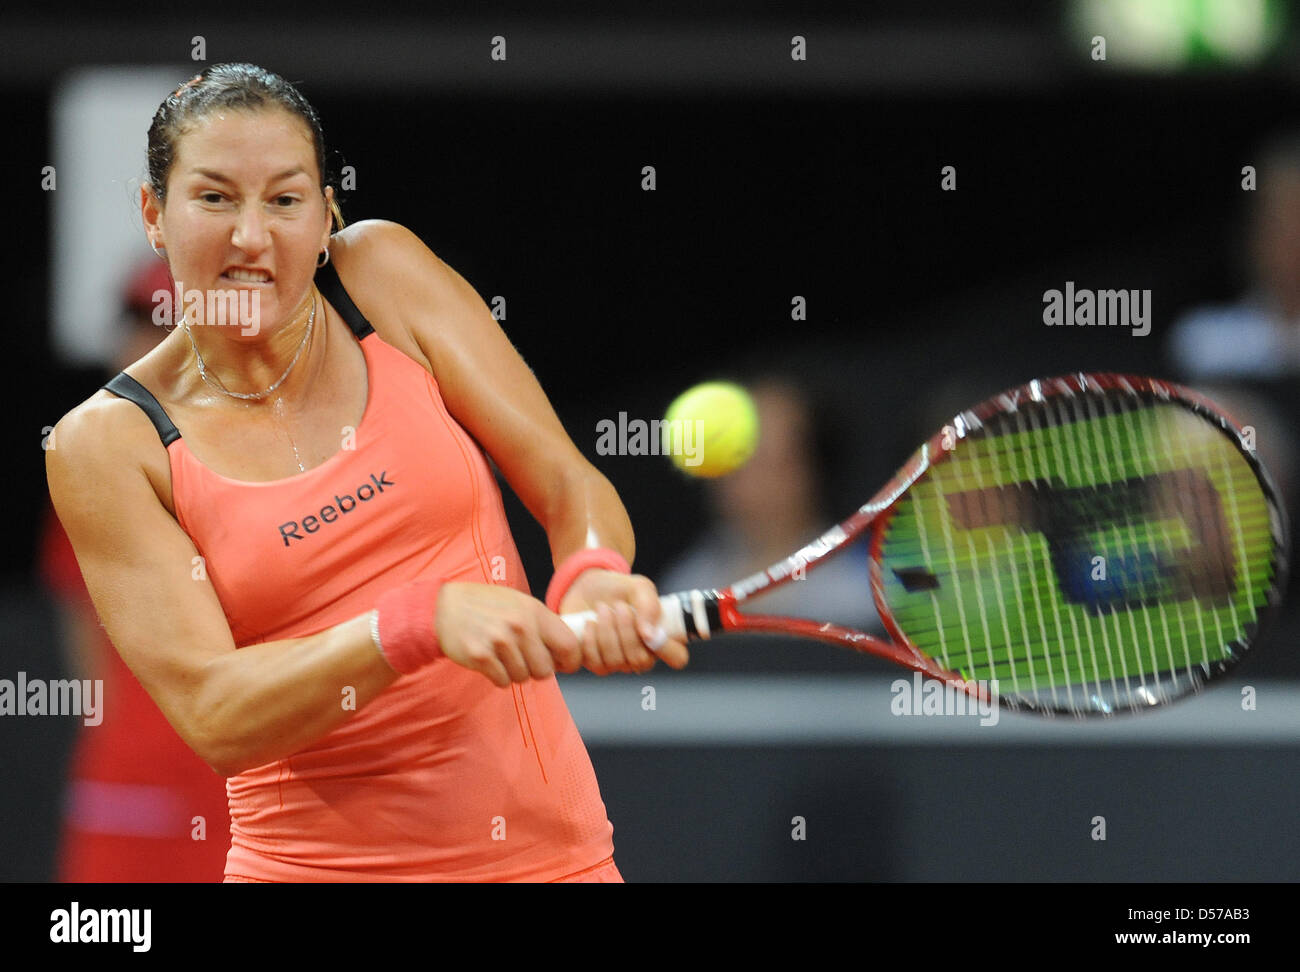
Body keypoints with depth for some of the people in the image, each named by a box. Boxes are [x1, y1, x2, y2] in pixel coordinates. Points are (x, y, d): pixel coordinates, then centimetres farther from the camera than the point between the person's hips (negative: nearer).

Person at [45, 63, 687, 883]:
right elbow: (211, 715, -16)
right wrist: (422, 622, -30)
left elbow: (569, 484, -2)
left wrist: (595, 578, -25)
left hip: (543, 845, 1)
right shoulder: (109, 443, -7)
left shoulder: (383, 271, -1)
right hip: (310, 860, 0)